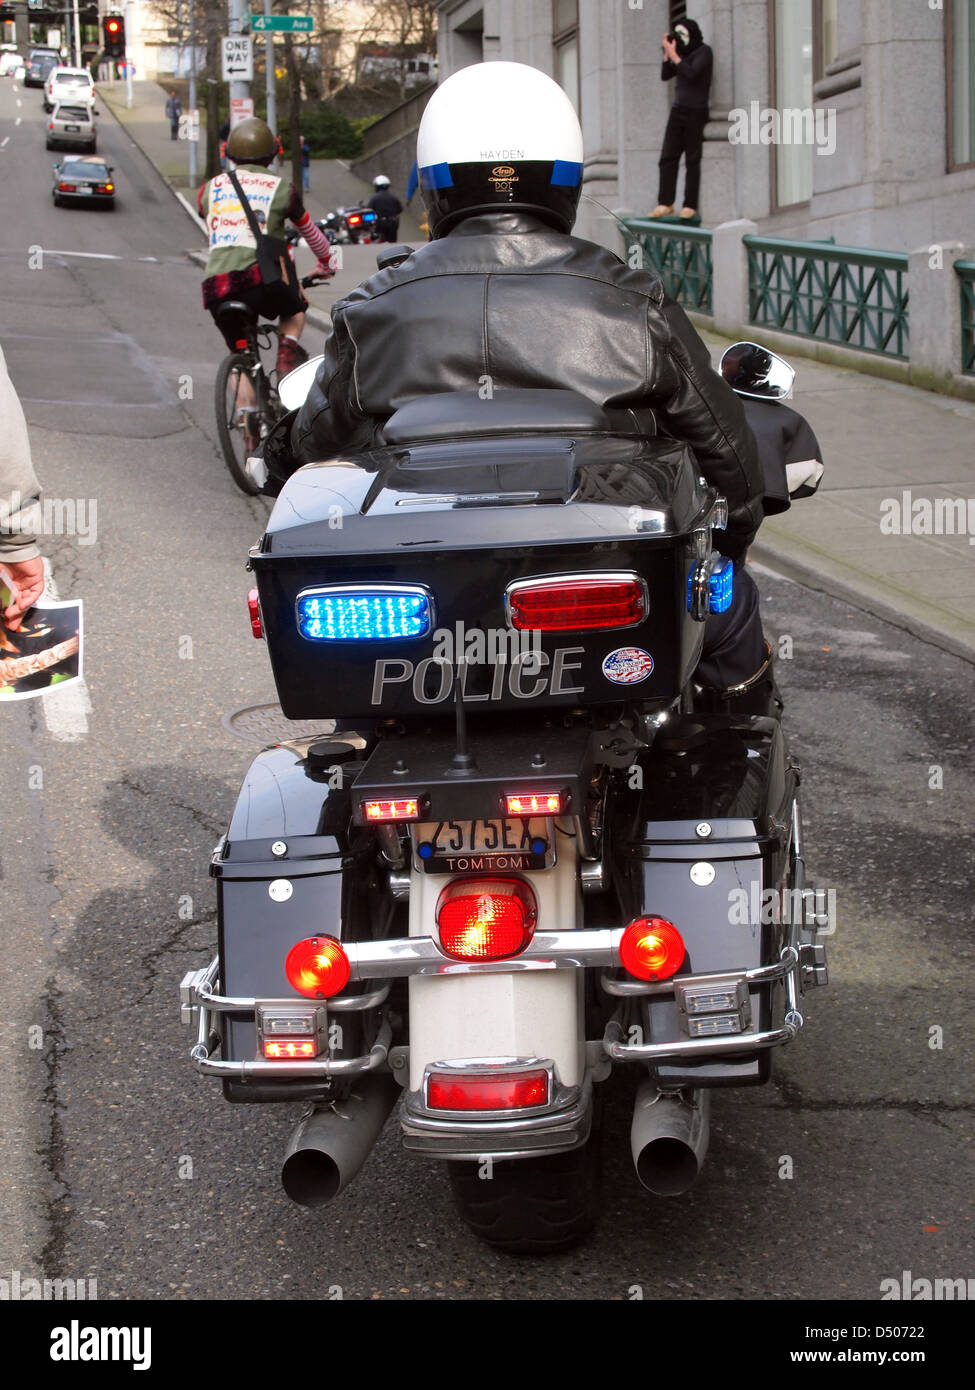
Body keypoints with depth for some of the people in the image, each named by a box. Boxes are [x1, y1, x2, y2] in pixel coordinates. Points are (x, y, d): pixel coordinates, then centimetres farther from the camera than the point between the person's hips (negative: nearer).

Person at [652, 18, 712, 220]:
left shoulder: (703, 52, -5)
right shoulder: (684, 53, 15)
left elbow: (691, 73, -19)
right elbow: (665, 75, 13)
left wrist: (673, 54, -13)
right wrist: (667, 54, 3)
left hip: (696, 112, -6)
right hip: (678, 110, 6)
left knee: (692, 161, -3)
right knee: (667, 158, -3)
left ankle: (690, 205, 0)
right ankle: (665, 203, -3)